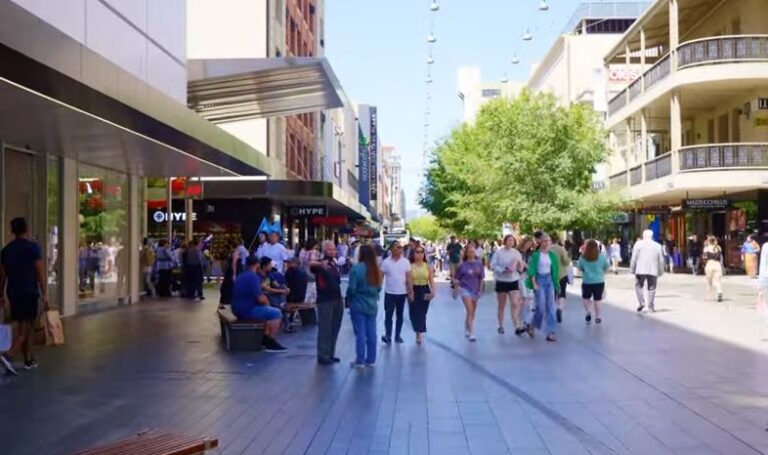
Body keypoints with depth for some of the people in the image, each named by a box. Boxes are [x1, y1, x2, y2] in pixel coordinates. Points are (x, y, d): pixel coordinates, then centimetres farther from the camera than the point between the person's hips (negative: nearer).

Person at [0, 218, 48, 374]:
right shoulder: (32, 247, -7)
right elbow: (40, 272, -11)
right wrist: (44, 294, -9)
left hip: (13, 293, 6)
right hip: (29, 292, -6)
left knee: (25, 326, 15)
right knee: (25, 328, -6)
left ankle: (29, 360, 19)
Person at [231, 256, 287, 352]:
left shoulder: (240, 276, 15)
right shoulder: (253, 276, -16)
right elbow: (260, 298, -21)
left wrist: (265, 301, 20)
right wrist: (267, 302, 0)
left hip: (239, 309, 10)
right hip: (247, 310, -10)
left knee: (269, 311, 25)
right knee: (277, 313, -4)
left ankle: (266, 339, 21)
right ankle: (271, 343, 1)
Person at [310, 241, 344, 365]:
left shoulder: (335, 264, 14)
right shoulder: (320, 263, -9)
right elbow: (309, 264, -31)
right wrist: (319, 264, -52)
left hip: (337, 300, 8)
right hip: (325, 300, -8)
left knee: (334, 329, 12)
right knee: (325, 329, -5)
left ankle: (330, 354, 22)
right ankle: (323, 356, 1)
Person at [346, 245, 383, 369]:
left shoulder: (356, 268, -15)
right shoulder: (376, 269, 3)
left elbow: (351, 288, -15)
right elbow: (379, 288, 10)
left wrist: (348, 300, 1)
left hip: (358, 305, -5)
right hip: (372, 305, 5)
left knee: (360, 334, -1)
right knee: (371, 333, 9)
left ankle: (360, 361, 4)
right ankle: (370, 360, 17)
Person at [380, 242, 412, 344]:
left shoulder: (406, 262, -2)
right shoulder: (386, 262, -6)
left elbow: (408, 277, -1)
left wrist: (410, 291, -5)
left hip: (402, 293, 2)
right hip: (389, 293, -1)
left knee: (399, 316, 11)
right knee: (388, 315, 1)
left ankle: (397, 335, 21)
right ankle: (388, 336, 9)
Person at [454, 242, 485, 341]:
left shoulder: (479, 263, -2)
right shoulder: (463, 265, -8)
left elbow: (482, 278, 4)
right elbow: (456, 278, 0)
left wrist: (480, 290, 0)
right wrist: (455, 290, 2)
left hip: (475, 290, 4)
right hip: (465, 289, -4)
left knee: (472, 312, 14)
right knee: (470, 311, -13)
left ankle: (466, 330, 32)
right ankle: (471, 333, -13)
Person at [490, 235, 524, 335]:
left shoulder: (516, 253, 5)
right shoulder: (498, 252, -6)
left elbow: (520, 269, 9)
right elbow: (493, 266, -9)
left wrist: (519, 265, -14)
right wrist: (504, 269, -21)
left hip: (513, 281, 2)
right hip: (501, 281, -2)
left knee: (515, 304, -10)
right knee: (502, 306, 9)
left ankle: (517, 327, -12)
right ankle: (501, 326, 22)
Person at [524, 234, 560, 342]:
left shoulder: (552, 255, 6)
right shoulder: (536, 255, -5)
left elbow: (555, 270, 11)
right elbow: (532, 270, -7)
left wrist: (556, 284, 8)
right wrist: (534, 283, -15)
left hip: (549, 280, 4)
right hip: (539, 280, -4)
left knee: (550, 307, 1)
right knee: (541, 307, -6)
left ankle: (550, 332, 5)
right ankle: (532, 326, 19)